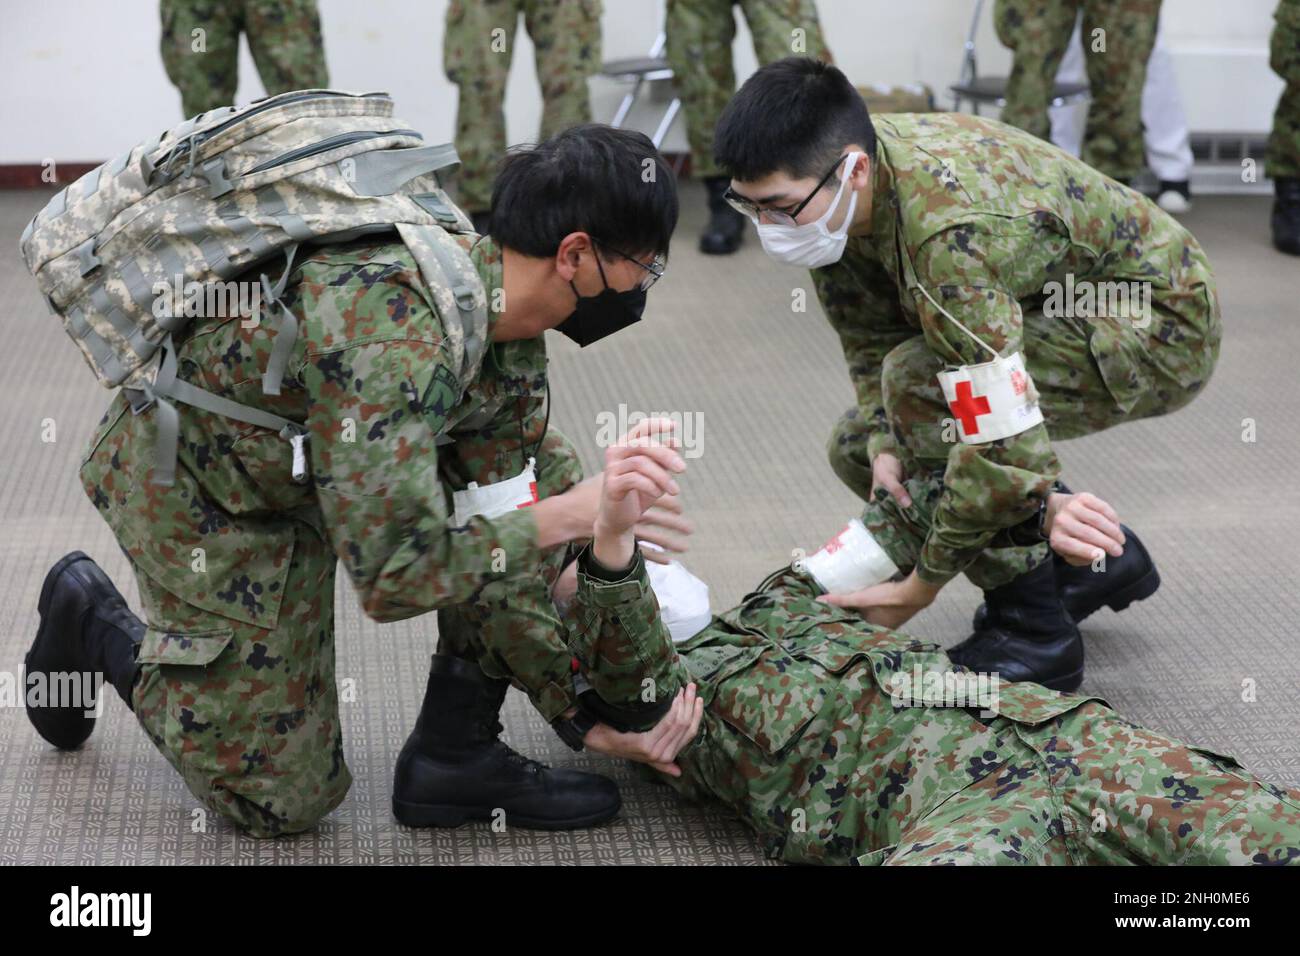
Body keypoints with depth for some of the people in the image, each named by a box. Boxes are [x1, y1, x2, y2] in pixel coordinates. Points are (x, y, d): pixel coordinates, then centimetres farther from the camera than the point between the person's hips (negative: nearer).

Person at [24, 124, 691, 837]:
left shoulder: (510, 327, -11)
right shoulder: (398, 338, -39)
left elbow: (505, 515, -2)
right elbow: (390, 574, -38)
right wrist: (569, 516, -33)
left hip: (313, 452, 8)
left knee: (536, 473, -9)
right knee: (281, 796, 3)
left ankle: (457, 751, 0)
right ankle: (91, 620, 22)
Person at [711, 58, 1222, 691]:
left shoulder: (947, 233, -39)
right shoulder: (839, 184, -14)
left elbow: (1012, 455, -39)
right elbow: (869, 336, 0)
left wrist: (925, 581, -27)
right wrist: (885, 446, -17)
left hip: (1161, 328, -9)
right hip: (1054, 308, 9)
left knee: (918, 378, -30)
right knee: (856, 447, 7)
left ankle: (1030, 630, -15)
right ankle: (1098, 559, 17)